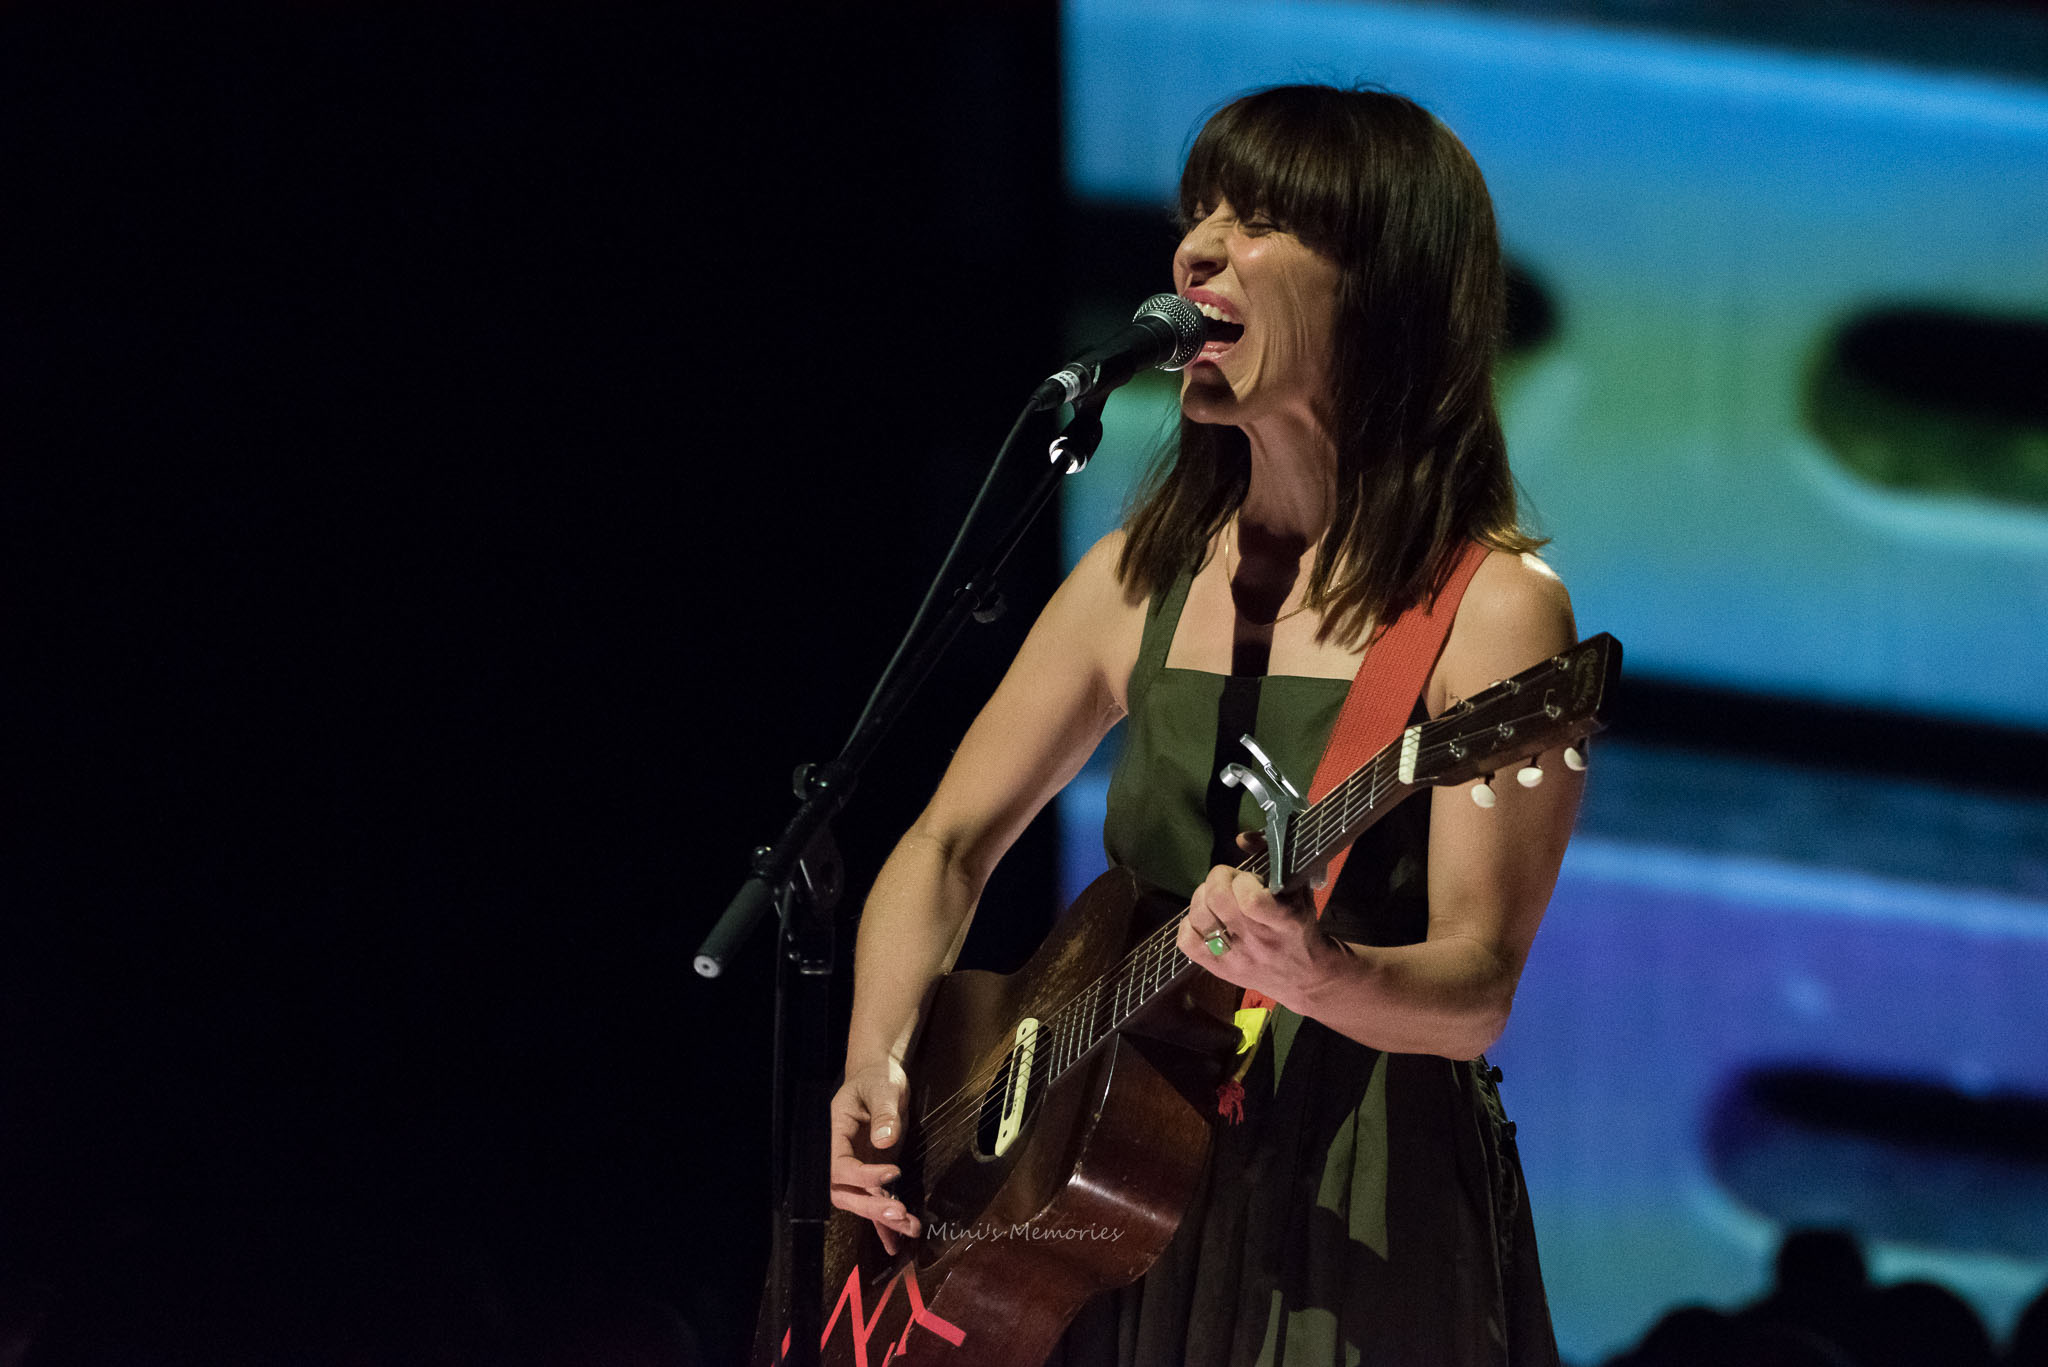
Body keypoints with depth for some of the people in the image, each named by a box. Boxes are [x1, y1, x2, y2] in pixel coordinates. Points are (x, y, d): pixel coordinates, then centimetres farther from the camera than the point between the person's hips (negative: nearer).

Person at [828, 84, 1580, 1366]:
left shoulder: (1490, 607, -7)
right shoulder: (1146, 574, 10)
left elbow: (1474, 992, -14)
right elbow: (951, 848, 17)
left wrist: (1318, 977, -34)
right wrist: (878, 1063, 1)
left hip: (1370, 1228, -5)